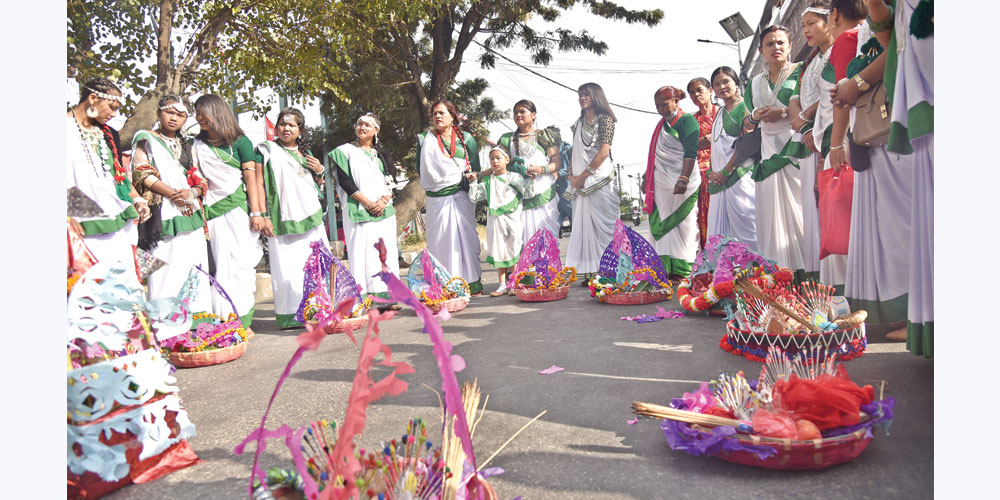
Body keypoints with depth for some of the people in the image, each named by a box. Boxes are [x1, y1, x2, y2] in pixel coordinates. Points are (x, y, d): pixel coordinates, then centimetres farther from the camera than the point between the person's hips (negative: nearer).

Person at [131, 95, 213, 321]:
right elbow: (142, 173, -5)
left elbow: (201, 180, 17)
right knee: (167, 270, -10)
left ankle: (196, 325, 2)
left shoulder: (185, 146, 22)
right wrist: (174, 194, -12)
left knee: (195, 271, -1)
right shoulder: (146, 139, 8)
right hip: (164, 216, -5)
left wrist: (191, 193, -5)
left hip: (191, 217, 5)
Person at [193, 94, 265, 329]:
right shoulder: (197, 145, 16)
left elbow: (251, 179, 1)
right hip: (212, 211, 3)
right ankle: (224, 321, 2)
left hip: (238, 208, -3)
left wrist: (256, 213, -6)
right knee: (221, 266, 0)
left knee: (241, 262, -5)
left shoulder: (240, 141, 6)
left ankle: (243, 320, -2)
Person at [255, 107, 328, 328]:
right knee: (287, 267, -8)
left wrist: (319, 171, 6)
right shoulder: (266, 150, 4)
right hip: (283, 219, -5)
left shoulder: (305, 153, 20)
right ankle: (290, 315, -1)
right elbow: (258, 184, -3)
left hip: (311, 218, 5)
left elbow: (317, 186, 28)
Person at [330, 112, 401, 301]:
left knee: (387, 252, -1)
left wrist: (384, 200, -9)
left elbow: (392, 181, 10)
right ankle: (364, 297, -10)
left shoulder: (382, 153, 17)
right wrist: (367, 202, -13)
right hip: (358, 211, -4)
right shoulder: (345, 151, 7)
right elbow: (344, 181, -4)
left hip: (384, 210, 4)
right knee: (363, 252, -9)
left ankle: (387, 295, 2)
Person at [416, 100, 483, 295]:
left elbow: (475, 167, 10)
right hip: (437, 197, 0)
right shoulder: (425, 139, 8)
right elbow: (421, 168, 8)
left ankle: (472, 283, 5)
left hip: (462, 195, 0)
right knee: (440, 239, -2)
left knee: (466, 236, -1)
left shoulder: (466, 138, 9)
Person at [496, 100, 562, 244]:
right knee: (524, 239, -5)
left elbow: (557, 161, 2)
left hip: (544, 194, -2)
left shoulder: (544, 136, 9)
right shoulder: (508, 139, 18)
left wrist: (542, 169, -16)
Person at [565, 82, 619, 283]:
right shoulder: (579, 123, 19)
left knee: (602, 223, -7)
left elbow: (604, 152, -11)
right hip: (580, 183, 7)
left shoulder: (604, 120, -2)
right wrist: (571, 175, 2)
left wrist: (583, 175, -12)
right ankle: (589, 273, 9)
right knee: (584, 224, 5)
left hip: (599, 178, -7)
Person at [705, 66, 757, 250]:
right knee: (719, 236, 4)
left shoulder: (744, 107, -2)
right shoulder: (720, 112, 22)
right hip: (720, 180, 8)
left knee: (745, 231, -8)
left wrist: (725, 172, -13)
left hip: (739, 175, -8)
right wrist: (711, 172, 7)